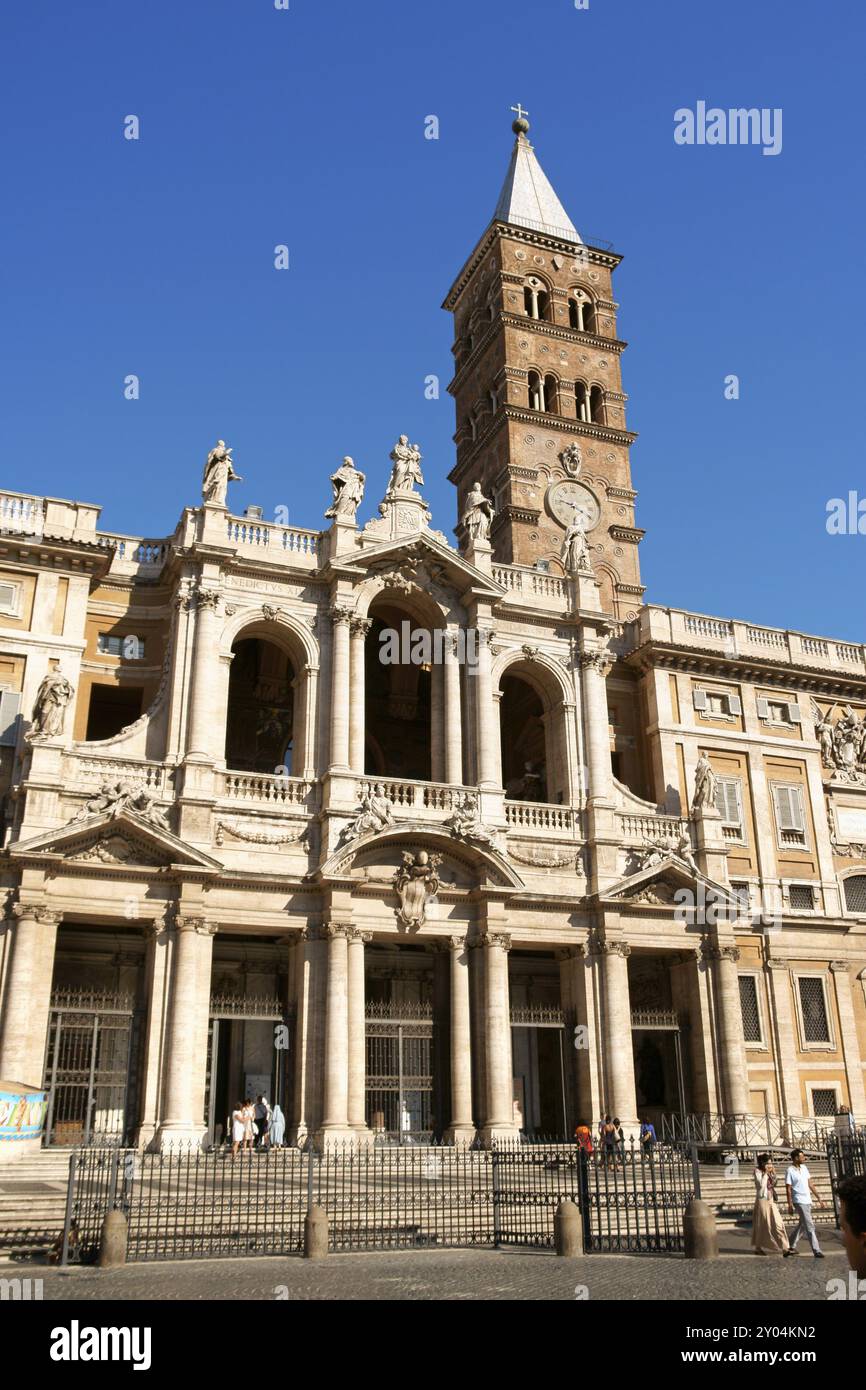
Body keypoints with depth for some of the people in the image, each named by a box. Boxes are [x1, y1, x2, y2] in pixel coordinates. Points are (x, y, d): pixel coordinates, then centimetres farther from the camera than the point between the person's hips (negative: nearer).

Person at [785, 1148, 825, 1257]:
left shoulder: (804, 1168, 9)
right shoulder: (790, 1171, -12)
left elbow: (810, 1184, 14)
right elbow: (788, 1189, -11)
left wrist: (818, 1198, 11)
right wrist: (790, 1205, -13)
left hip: (808, 1201, 8)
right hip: (799, 1202, -8)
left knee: (802, 1225, 15)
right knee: (810, 1226, -8)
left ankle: (792, 1247, 26)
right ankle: (816, 1251, -3)